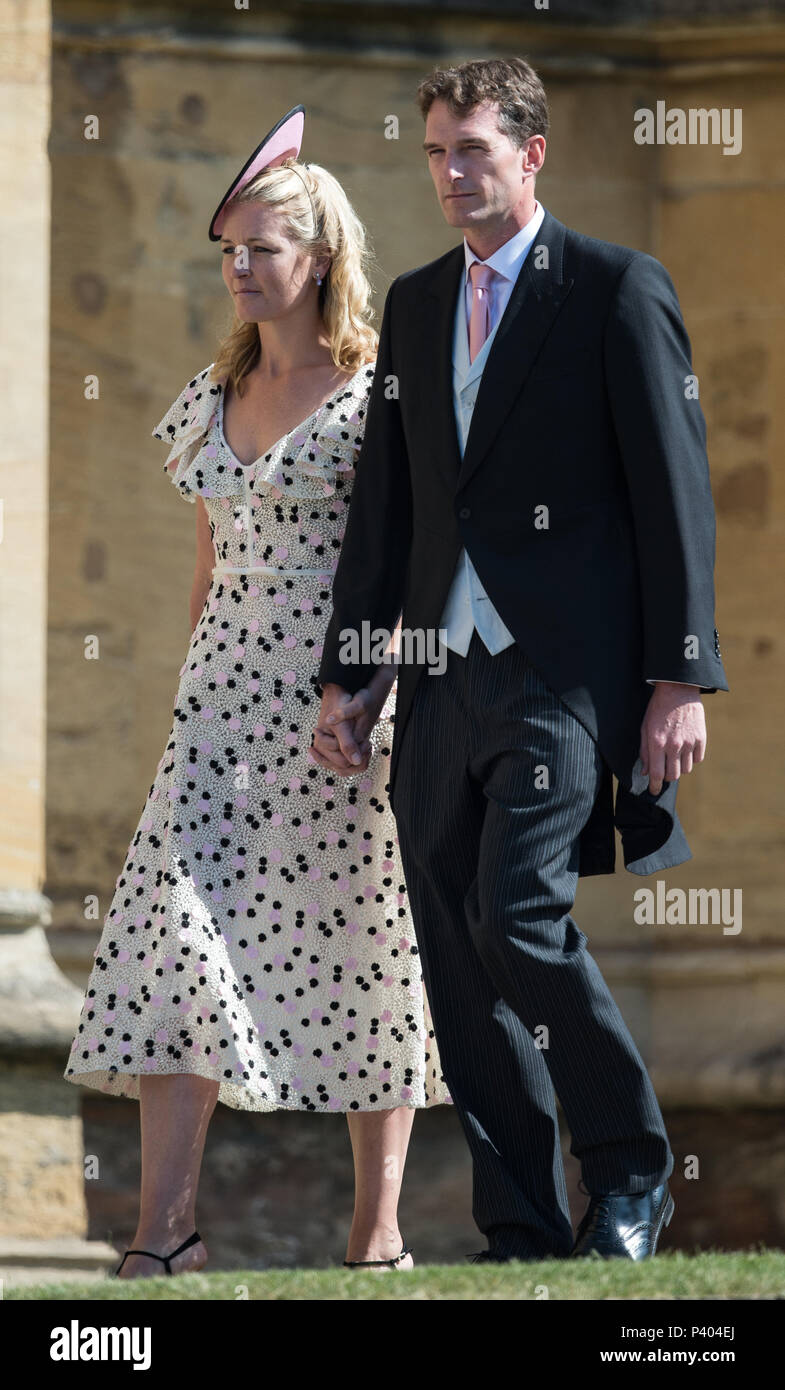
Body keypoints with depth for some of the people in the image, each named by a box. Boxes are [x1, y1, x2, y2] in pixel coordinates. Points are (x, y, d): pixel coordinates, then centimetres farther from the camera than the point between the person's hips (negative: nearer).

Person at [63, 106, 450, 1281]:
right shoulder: (213, 400, 14)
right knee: (177, 922, -8)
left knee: (360, 944, -1)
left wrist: (384, 699, -15)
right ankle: (166, 1227, -12)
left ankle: (379, 1231, 7)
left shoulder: (377, 394, -4)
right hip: (226, 696, 5)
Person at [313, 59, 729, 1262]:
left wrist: (681, 677, -11)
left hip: (565, 669, -6)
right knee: (457, 959, 3)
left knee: (520, 914, -18)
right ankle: (524, 1233, 9)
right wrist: (344, 674, 14)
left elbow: (675, 492, -5)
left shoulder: (616, 290, -2)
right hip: (444, 670, 6)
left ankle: (631, 1172, -1)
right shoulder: (416, 304, 16)